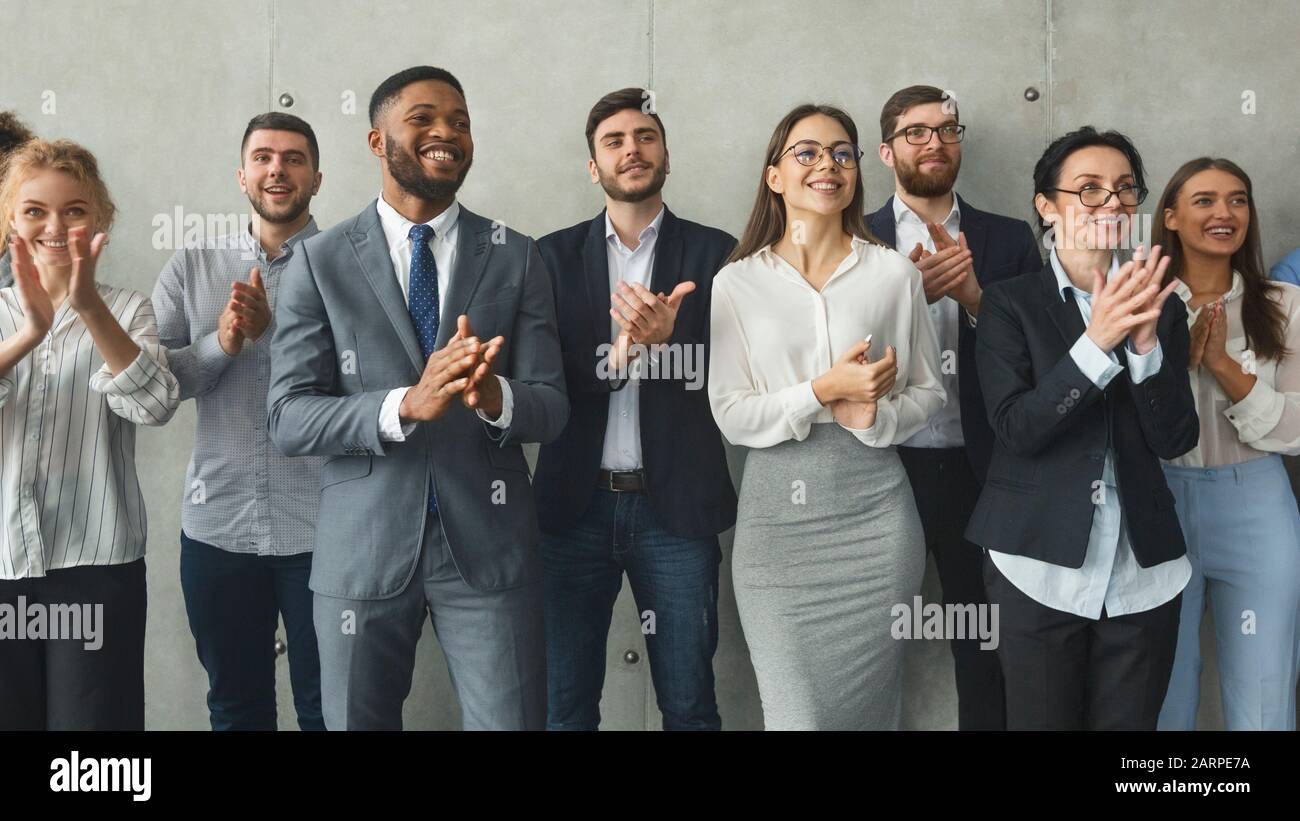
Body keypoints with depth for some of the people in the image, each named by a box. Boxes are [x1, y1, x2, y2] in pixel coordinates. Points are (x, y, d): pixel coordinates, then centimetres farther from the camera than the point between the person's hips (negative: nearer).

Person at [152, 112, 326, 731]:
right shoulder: (190, 269, 9)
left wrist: (273, 330, -21)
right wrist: (221, 342, -14)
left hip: (323, 529, -2)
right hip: (217, 527, 3)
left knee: (328, 707, 9)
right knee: (235, 707, 16)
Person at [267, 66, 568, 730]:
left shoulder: (516, 258, 3)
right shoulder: (320, 262, -1)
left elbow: (551, 407, -2)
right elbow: (288, 418, -8)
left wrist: (494, 396, -25)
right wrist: (407, 404, -25)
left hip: (489, 544, 0)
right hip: (362, 548, 0)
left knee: (513, 721, 5)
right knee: (356, 721, 16)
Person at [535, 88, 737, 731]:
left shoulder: (713, 252, 3)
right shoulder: (554, 255, 6)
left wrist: (661, 340, -21)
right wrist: (618, 351, -20)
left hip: (677, 506, -1)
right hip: (575, 505, 1)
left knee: (689, 704, 8)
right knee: (565, 705, 9)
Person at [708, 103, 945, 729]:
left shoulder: (895, 273, 4)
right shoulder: (737, 282, 2)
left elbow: (929, 392, 8)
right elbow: (730, 414, -2)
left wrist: (874, 417, -12)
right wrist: (823, 391, -15)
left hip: (874, 510, 1)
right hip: (776, 514, -1)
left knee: (869, 702, 9)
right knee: (796, 713, -1)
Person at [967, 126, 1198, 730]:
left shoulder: (1162, 308, 7)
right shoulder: (1011, 303, -2)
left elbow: (1176, 439, -2)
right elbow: (1015, 427, -13)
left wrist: (1145, 340, -16)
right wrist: (1096, 340, -23)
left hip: (1143, 573, 3)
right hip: (1039, 567, -3)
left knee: (1129, 721, 11)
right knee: (1042, 719, 7)